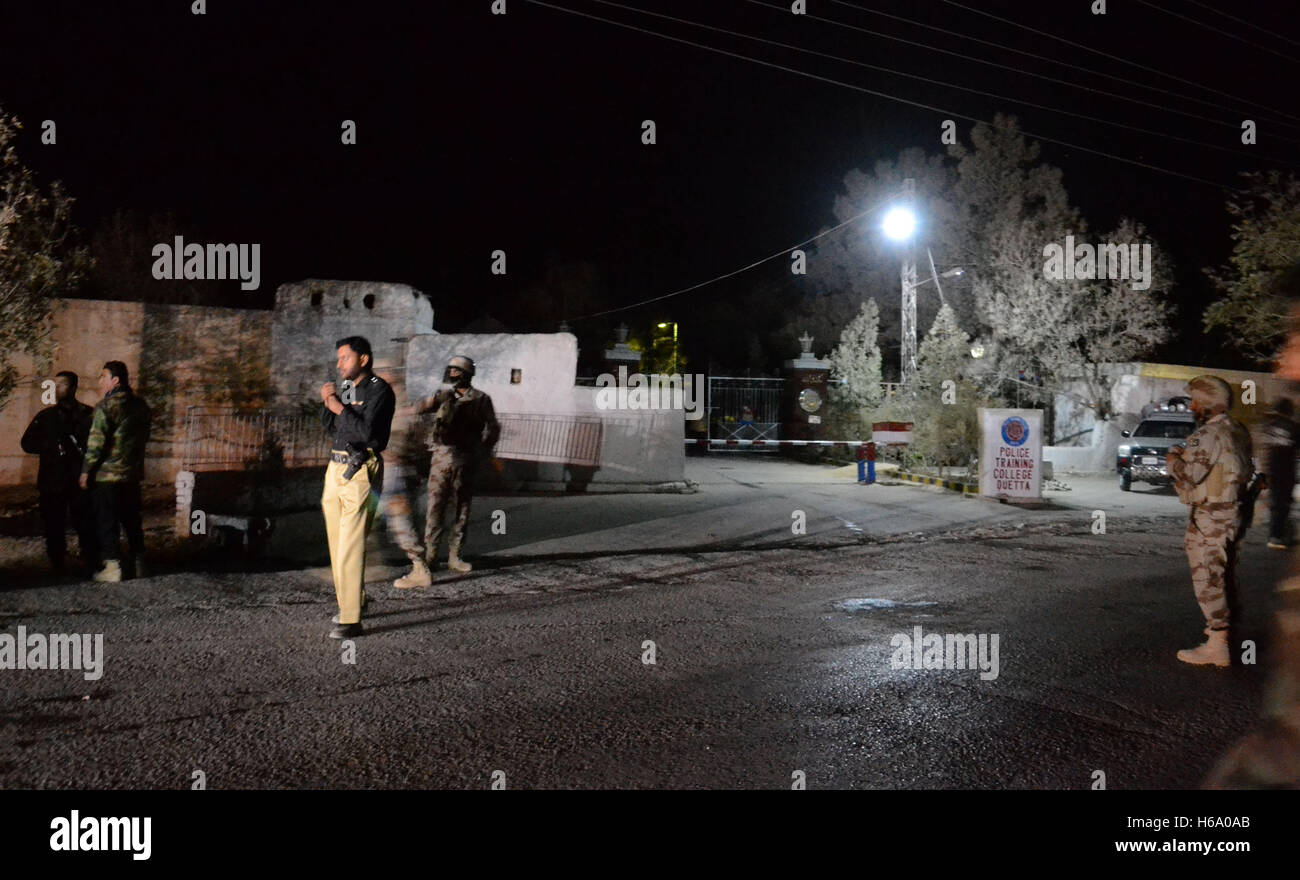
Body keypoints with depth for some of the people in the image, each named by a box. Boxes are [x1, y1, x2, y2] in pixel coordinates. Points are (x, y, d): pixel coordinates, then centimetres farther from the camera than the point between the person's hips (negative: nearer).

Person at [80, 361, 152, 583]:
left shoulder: (106, 406, -13)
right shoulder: (141, 406, 8)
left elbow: (96, 442, -15)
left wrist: (86, 471, -9)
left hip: (107, 475, -6)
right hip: (133, 474, 7)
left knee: (106, 522, 1)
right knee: (132, 520, 14)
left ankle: (112, 567, -1)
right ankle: (138, 564, 18)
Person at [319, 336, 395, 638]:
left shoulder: (379, 390, -8)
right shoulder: (347, 387, 15)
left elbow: (367, 431, -20)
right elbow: (332, 429, 21)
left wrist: (340, 408, -12)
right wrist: (327, 404, 5)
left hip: (359, 472, -8)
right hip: (336, 469, 8)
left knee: (350, 547, -11)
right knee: (337, 544, 13)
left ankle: (351, 619, -9)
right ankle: (348, 602, 27)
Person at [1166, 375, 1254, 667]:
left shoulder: (1209, 434, -20)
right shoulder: (1237, 432, 9)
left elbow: (1189, 475, -26)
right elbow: (1247, 470, 18)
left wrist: (1173, 459, -5)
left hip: (1209, 519, -10)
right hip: (1233, 513, 10)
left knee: (1208, 580, -6)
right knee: (1223, 575, 23)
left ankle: (1216, 646, -5)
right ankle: (1225, 625, 38)